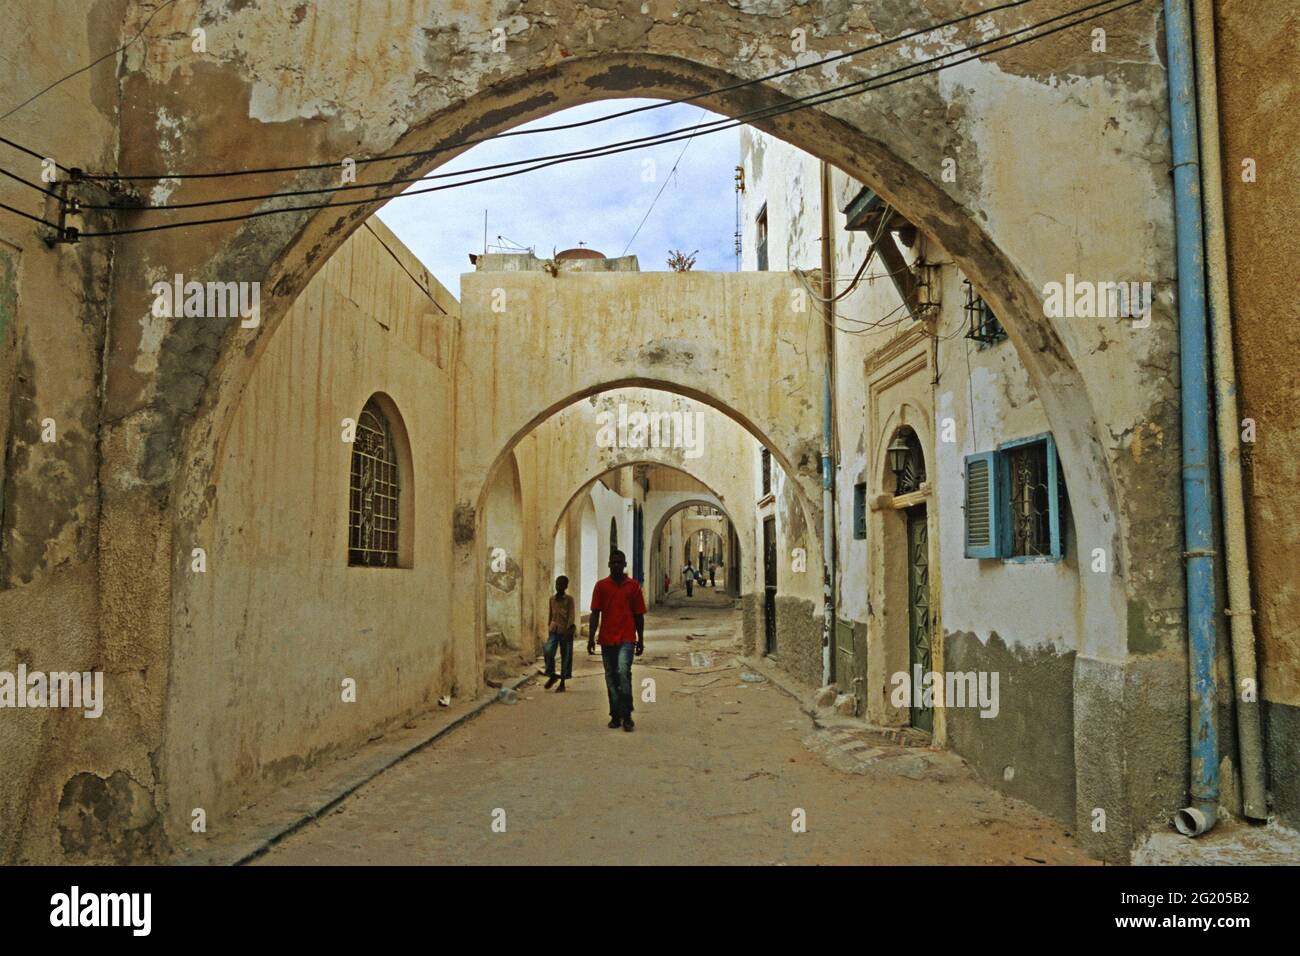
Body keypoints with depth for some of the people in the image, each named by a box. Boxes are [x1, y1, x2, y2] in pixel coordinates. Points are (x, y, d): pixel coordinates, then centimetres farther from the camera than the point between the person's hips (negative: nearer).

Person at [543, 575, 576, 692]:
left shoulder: (569, 599, -4)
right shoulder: (552, 598, 10)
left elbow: (572, 615, -12)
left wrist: (569, 628, -25)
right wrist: (549, 629, 18)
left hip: (565, 631, -3)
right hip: (554, 630, 3)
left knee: (565, 656, 2)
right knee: (548, 651, -18)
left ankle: (562, 683, 12)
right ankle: (552, 675, 3)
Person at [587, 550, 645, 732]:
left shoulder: (633, 585, 4)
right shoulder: (601, 585, 6)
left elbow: (639, 615, 8)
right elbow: (595, 613, 5)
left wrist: (641, 640, 7)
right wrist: (591, 638, -2)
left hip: (627, 638, -2)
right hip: (607, 639, 2)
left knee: (623, 671, -19)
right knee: (611, 677, 7)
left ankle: (626, 715, -10)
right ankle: (615, 716, 18)